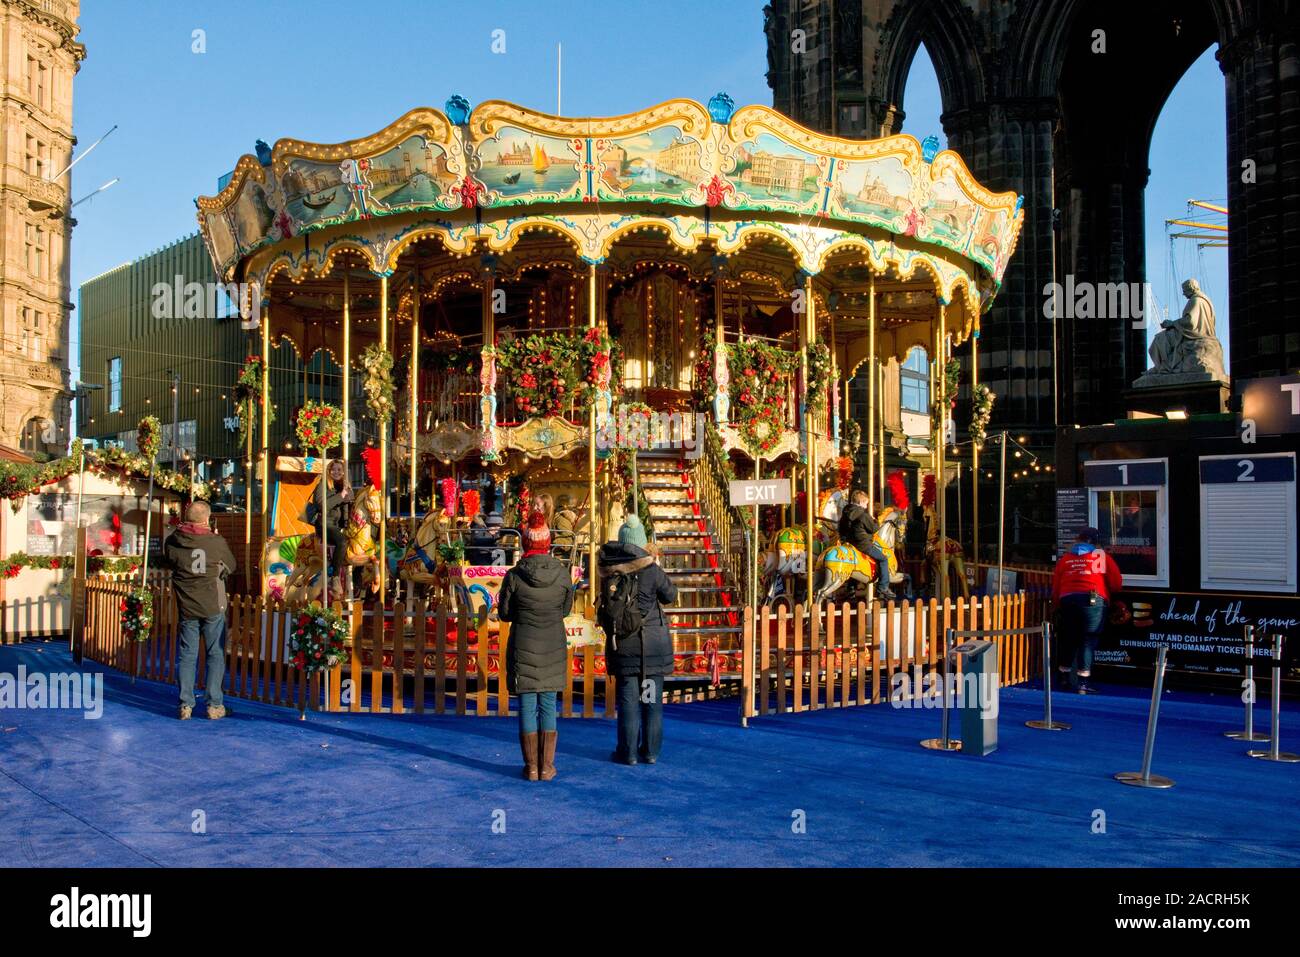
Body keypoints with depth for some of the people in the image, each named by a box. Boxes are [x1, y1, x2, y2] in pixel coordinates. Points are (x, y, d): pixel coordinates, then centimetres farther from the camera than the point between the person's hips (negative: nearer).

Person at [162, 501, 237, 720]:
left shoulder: (172, 542, -5)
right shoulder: (217, 542, -12)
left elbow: (167, 563, 13)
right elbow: (231, 567, 4)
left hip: (186, 608, 2)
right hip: (213, 607, -2)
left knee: (187, 656, 10)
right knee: (216, 654, 6)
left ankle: (186, 705, 10)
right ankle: (215, 705, 5)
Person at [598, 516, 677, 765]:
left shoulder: (608, 570, -4)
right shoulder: (650, 569, -12)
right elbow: (670, 595, 2)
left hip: (623, 643, 2)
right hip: (653, 642, -2)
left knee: (627, 698, 8)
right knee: (652, 698, 9)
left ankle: (628, 752, 10)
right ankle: (651, 750, 14)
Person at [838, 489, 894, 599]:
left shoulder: (845, 514, 8)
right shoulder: (863, 515, -15)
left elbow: (841, 529, 16)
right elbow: (874, 528, -9)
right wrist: (875, 521, 9)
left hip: (849, 543, 9)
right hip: (862, 544, -8)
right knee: (883, 559, 1)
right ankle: (883, 588, -5)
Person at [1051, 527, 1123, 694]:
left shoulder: (1065, 558, 15)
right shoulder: (1102, 556, 7)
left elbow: (1055, 587, 14)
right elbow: (1117, 583, 5)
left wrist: (1057, 606, 24)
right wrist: (1109, 593, 26)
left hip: (1067, 600, 3)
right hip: (1093, 601, -3)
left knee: (1068, 640, 13)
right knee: (1088, 641, -1)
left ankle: (1064, 678, 19)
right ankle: (1082, 682, -5)